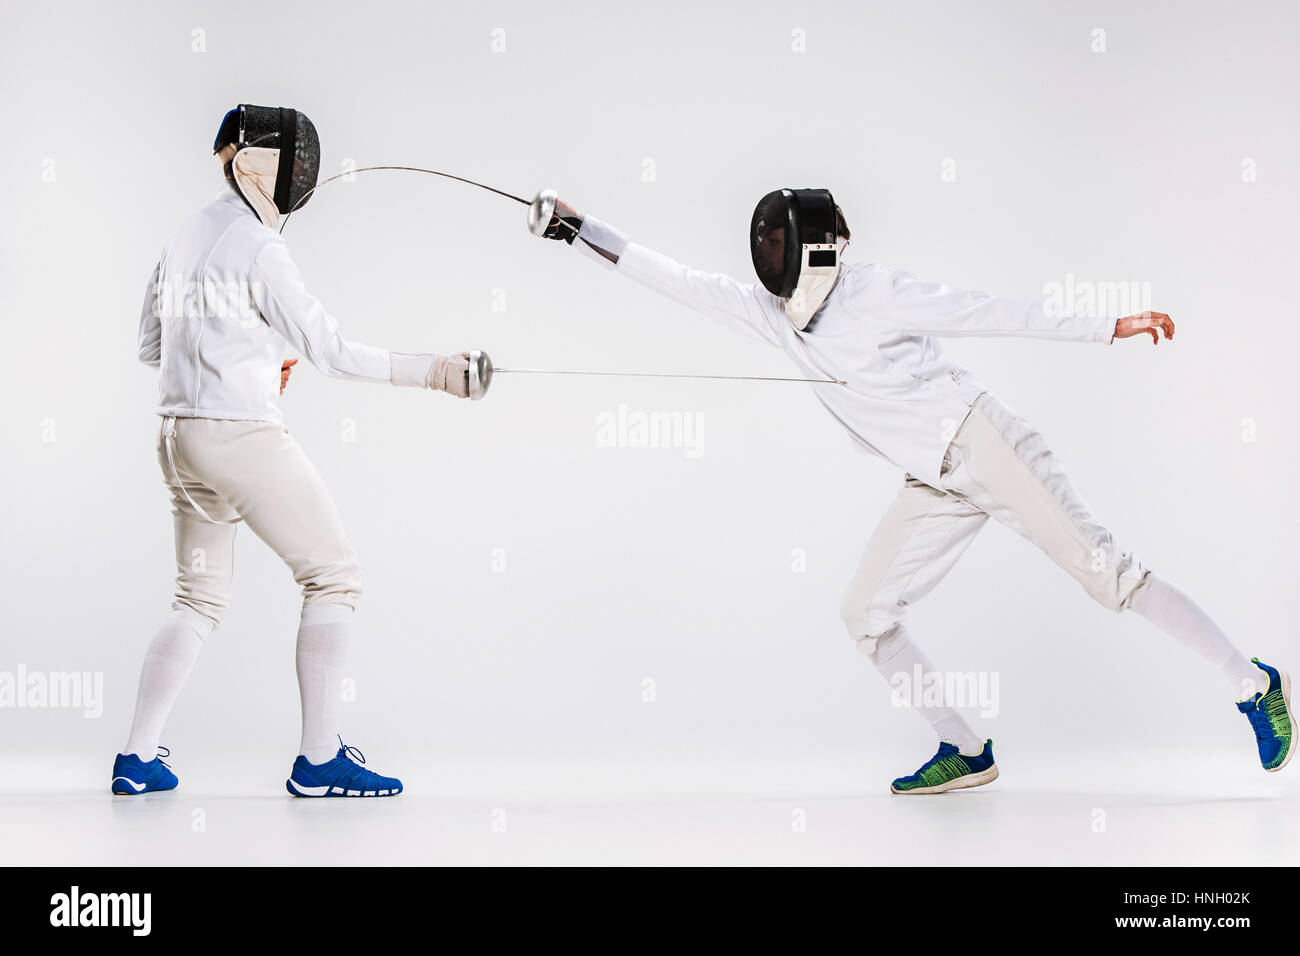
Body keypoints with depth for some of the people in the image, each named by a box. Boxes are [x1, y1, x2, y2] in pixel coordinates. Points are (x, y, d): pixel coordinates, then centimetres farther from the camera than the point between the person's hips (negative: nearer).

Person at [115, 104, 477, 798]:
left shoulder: (185, 239, 12)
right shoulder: (258, 250, -14)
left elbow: (150, 346, 20)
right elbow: (330, 353, -15)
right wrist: (430, 373, -15)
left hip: (180, 439, 8)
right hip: (242, 438, -8)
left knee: (200, 600, 18)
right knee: (334, 577, 0)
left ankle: (137, 758, 12)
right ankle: (319, 760, -3)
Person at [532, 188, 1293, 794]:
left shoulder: (875, 293, -15)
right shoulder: (772, 310, 4)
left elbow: (998, 314, -14)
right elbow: (678, 280, 6)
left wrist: (1110, 329, -15)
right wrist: (581, 230, 1)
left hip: (986, 446, -7)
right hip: (937, 485, 7)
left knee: (1109, 577, -10)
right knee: (867, 615, 0)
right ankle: (966, 752, 9)